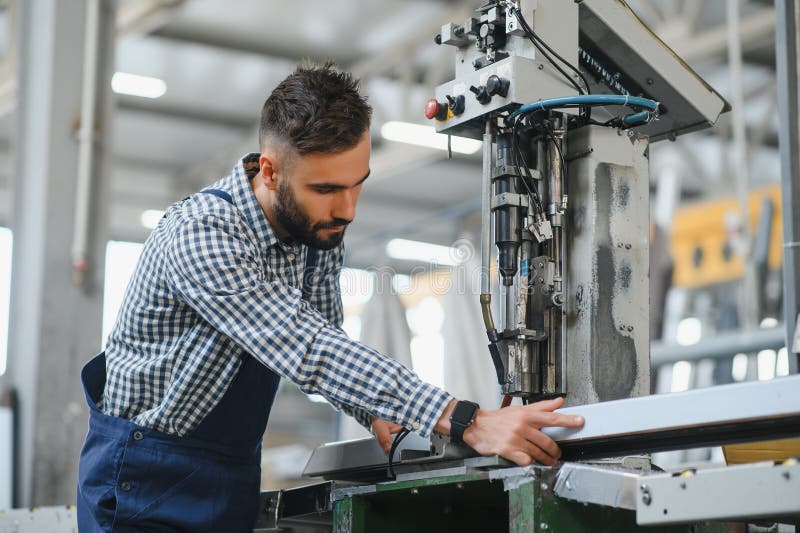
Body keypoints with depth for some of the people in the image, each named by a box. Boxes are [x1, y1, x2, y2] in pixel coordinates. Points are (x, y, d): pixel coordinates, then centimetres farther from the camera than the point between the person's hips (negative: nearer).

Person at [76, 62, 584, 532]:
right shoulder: (200, 233, -27)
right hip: (150, 488, -6)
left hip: (237, 476, 7)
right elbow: (306, 352, -36)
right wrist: (465, 422, -41)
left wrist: (377, 413, -9)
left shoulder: (323, 229, -2)